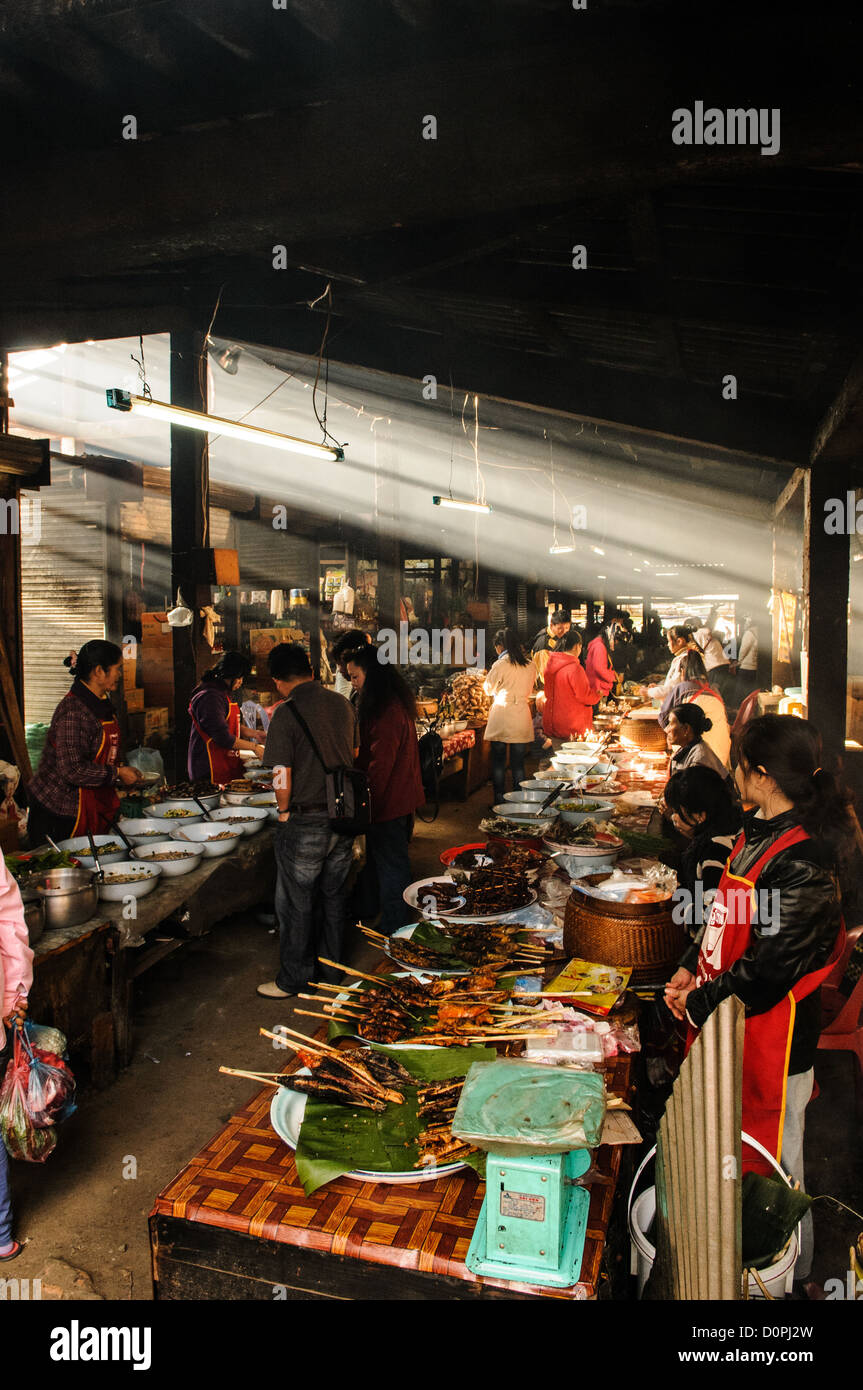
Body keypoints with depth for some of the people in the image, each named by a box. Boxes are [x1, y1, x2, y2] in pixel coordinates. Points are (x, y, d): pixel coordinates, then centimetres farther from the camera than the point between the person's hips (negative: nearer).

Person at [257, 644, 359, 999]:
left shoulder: (286, 714, -17)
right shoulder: (343, 704, 2)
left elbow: (283, 780, -18)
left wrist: (285, 812, -1)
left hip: (305, 823, -6)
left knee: (296, 904, 8)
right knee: (334, 896, 20)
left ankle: (294, 979, 21)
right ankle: (331, 967, 33)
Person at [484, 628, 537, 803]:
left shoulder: (500, 665, -11)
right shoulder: (530, 665, 3)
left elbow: (488, 689, 2)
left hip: (501, 716, -4)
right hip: (521, 718, 4)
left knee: (498, 762, 7)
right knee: (518, 764, 9)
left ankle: (499, 801, 11)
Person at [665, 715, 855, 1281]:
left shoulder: (801, 864, -27)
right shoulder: (757, 835, 3)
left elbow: (769, 968, -26)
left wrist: (699, 1003, -15)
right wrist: (696, 972, 1)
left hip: (771, 1038, -9)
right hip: (728, 1026, 9)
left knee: (770, 1166, 11)